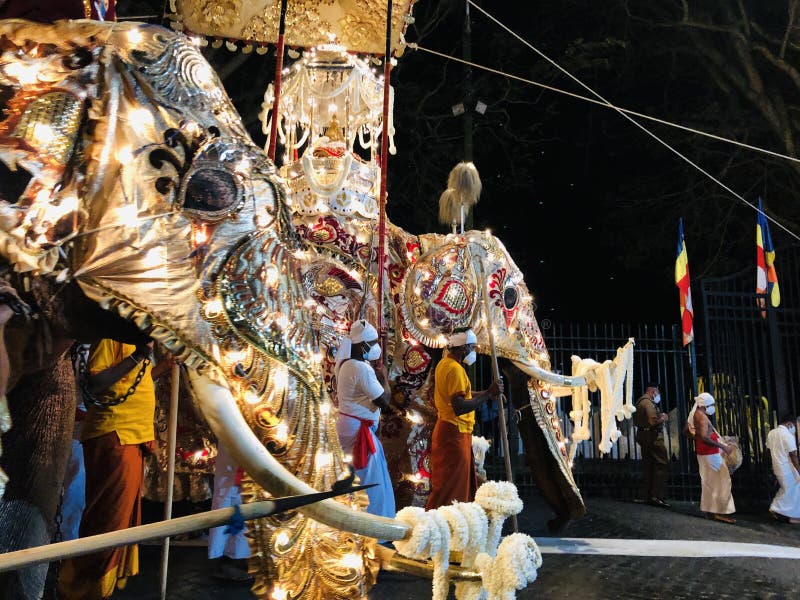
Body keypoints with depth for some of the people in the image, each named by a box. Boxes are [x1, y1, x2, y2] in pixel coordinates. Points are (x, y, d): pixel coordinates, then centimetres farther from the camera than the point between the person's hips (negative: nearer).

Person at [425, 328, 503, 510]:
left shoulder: (445, 363, 11)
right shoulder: (455, 369, -21)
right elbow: (459, 407, -30)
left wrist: (489, 393, 12)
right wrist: (488, 394, -27)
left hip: (448, 429, 10)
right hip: (455, 432, -10)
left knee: (464, 481, 19)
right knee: (449, 487, -3)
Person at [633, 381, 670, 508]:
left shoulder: (640, 401, 17)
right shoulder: (648, 402, -15)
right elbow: (653, 421, -25)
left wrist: (660, 416, 12)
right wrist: (663, 418, -4)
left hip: (643, 435, 10)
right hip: (653, 436, -10)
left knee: (649, 466, 12)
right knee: (662, 464, -8)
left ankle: (646, 496, 13)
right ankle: (657, 496, -13)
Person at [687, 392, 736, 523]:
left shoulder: (694, 414, 10)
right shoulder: (702, 416, -19)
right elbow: (704, 437, -28)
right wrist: (722, 446, -25)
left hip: (702, 452, 10)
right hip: (710, 453, -10)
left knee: (708, 482, 14)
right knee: (721, 480, -4)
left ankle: (709, 511, 19)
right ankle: (720, 512, -4)